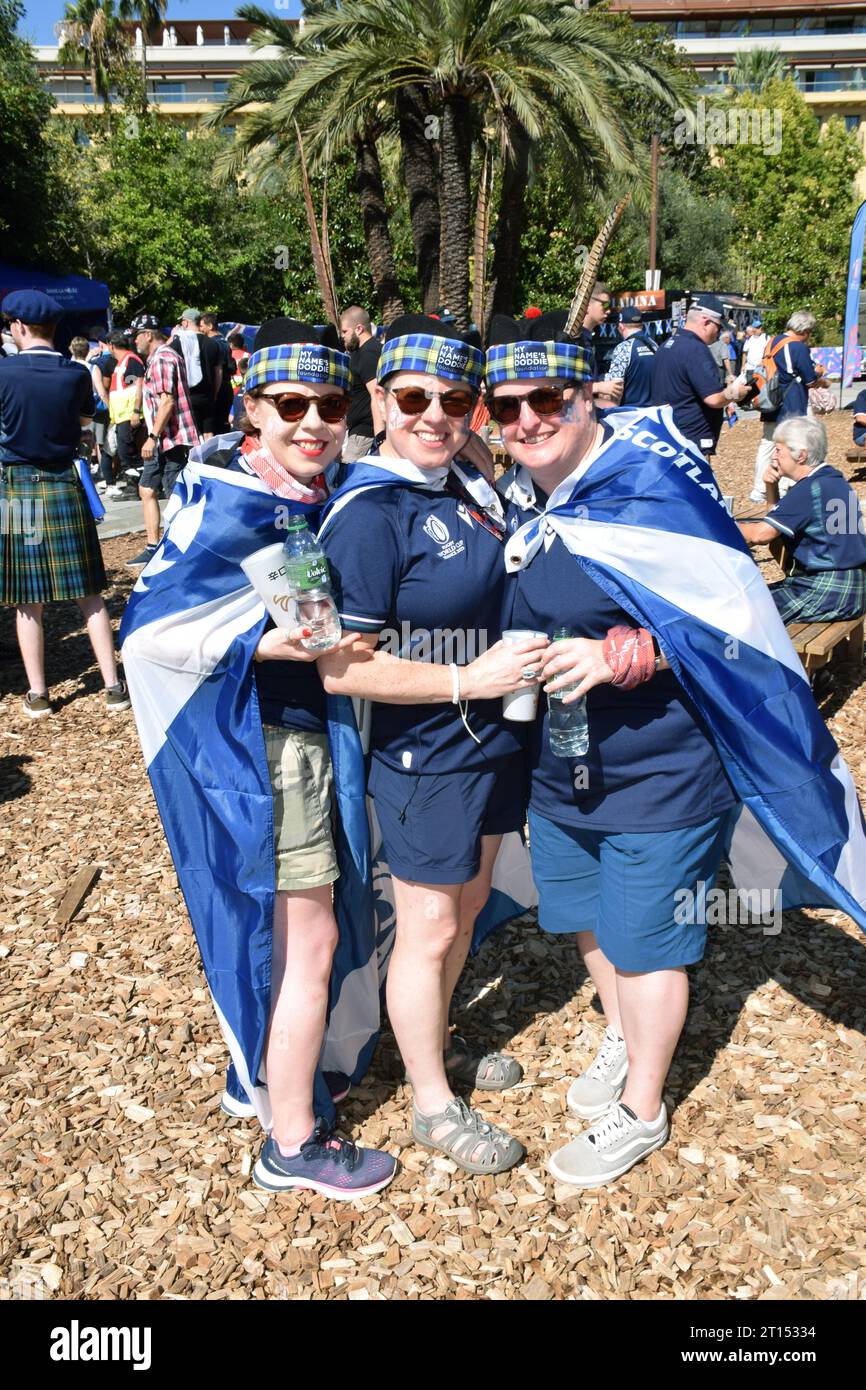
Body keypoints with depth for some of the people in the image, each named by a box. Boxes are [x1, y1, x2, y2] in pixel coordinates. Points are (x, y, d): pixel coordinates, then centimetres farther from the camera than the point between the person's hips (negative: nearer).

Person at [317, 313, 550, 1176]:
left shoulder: (469, 486, 3)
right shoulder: (369, 516, -22)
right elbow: (341, 668, -26)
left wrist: (531, 653, 6)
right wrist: (469, 679, -26)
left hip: (492, 739, 8)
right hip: (422, 757, -8)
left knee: (468, 903, 23)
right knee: (430, 930, 8)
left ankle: (435, 1045, 46)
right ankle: (432, 1105, 30)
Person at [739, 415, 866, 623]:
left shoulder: (812, 488, -18)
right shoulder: (830, 479, 14)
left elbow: (760, 534, -21)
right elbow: (776, 528, 19)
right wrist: (771, 489, 5)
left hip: (830, 594, -10)